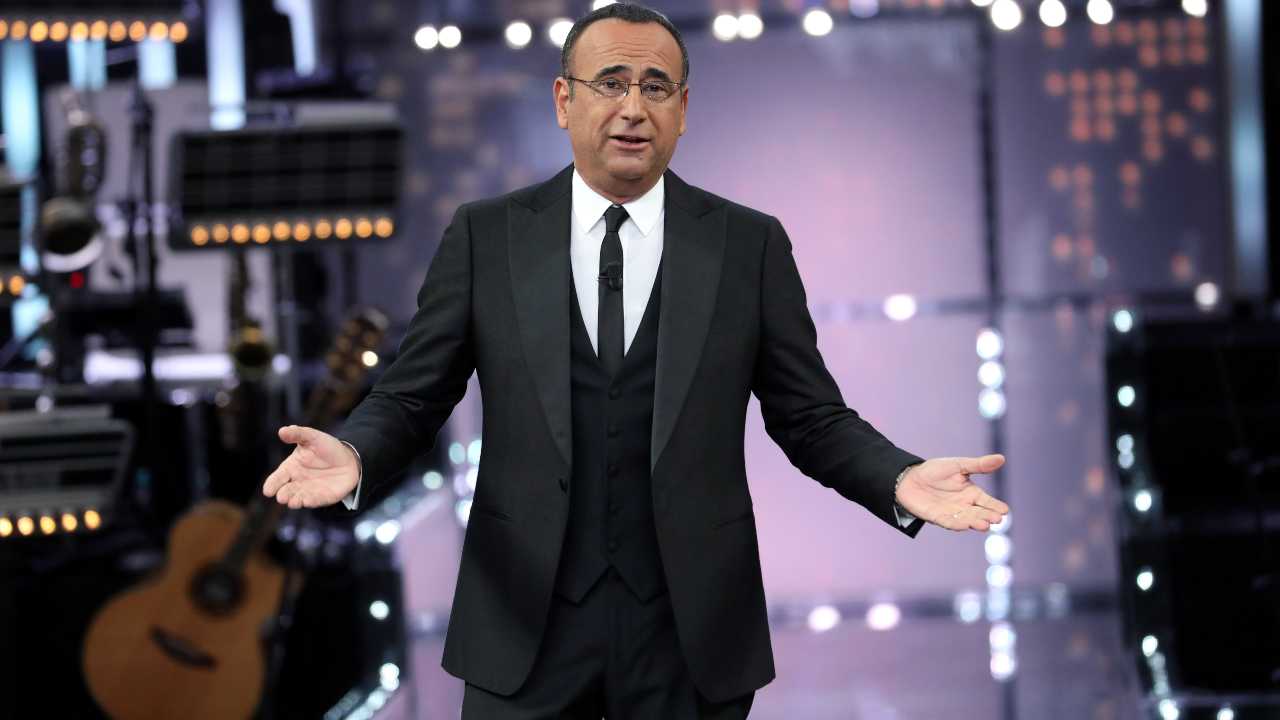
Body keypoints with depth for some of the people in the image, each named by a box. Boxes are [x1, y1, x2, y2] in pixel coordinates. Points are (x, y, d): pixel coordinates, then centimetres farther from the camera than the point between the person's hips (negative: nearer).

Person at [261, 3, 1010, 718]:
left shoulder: (750, 245, 3)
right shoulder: (486, 236, 3)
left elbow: (811, 417, 4)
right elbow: (411, 397, 4)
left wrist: (902, 479, -14)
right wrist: (353, 455, -17)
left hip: (691, 633, 0)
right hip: (526, 626, 0)